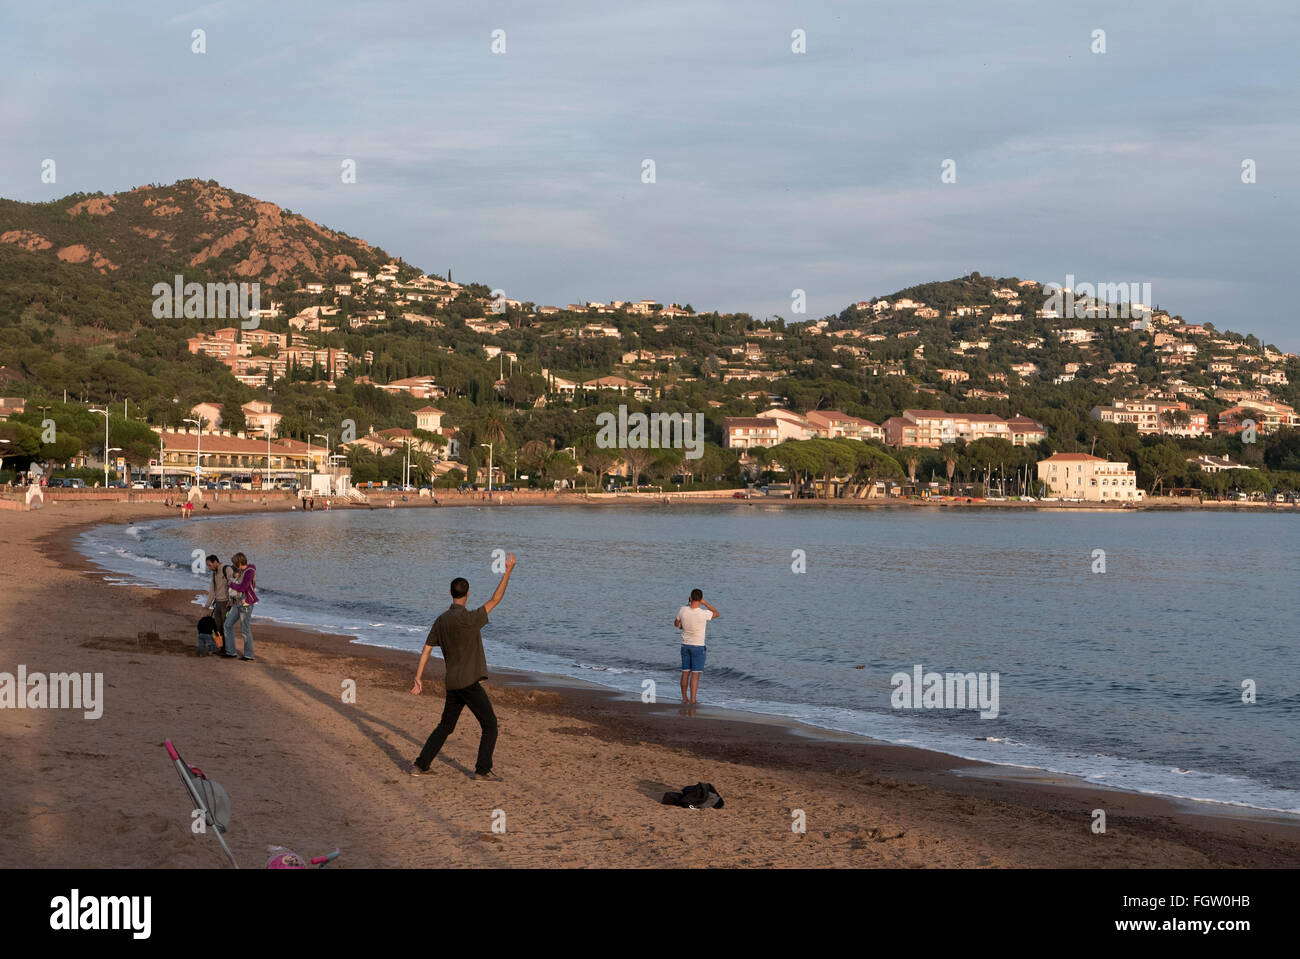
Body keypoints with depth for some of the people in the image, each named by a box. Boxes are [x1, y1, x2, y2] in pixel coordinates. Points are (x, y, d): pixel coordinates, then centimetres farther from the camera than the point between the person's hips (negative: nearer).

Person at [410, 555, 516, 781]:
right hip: (469, 682, -8)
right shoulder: (468, 618, -17)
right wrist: (508, 572, -6)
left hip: (453, 683, 8)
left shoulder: (441, 620, 7)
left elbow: (426, 649, 7)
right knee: (490, 725, 3)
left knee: (445, 726, 19)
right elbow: (495, 600, -12)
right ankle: (483, 771, 0)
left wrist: (418, 678, 9)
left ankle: (420, 765, 17)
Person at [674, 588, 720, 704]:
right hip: (698, 646, -4)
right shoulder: (704, 614, -19)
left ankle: (684, 698, 22)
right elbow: (717, 614, 3)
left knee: (685, 672, 13)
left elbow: (676, 624, 10)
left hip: (685, 645, 4)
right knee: (695, 674, -2)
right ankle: (693, 700, -4)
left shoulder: (683, 610, -9)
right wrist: (705, 603, 0)